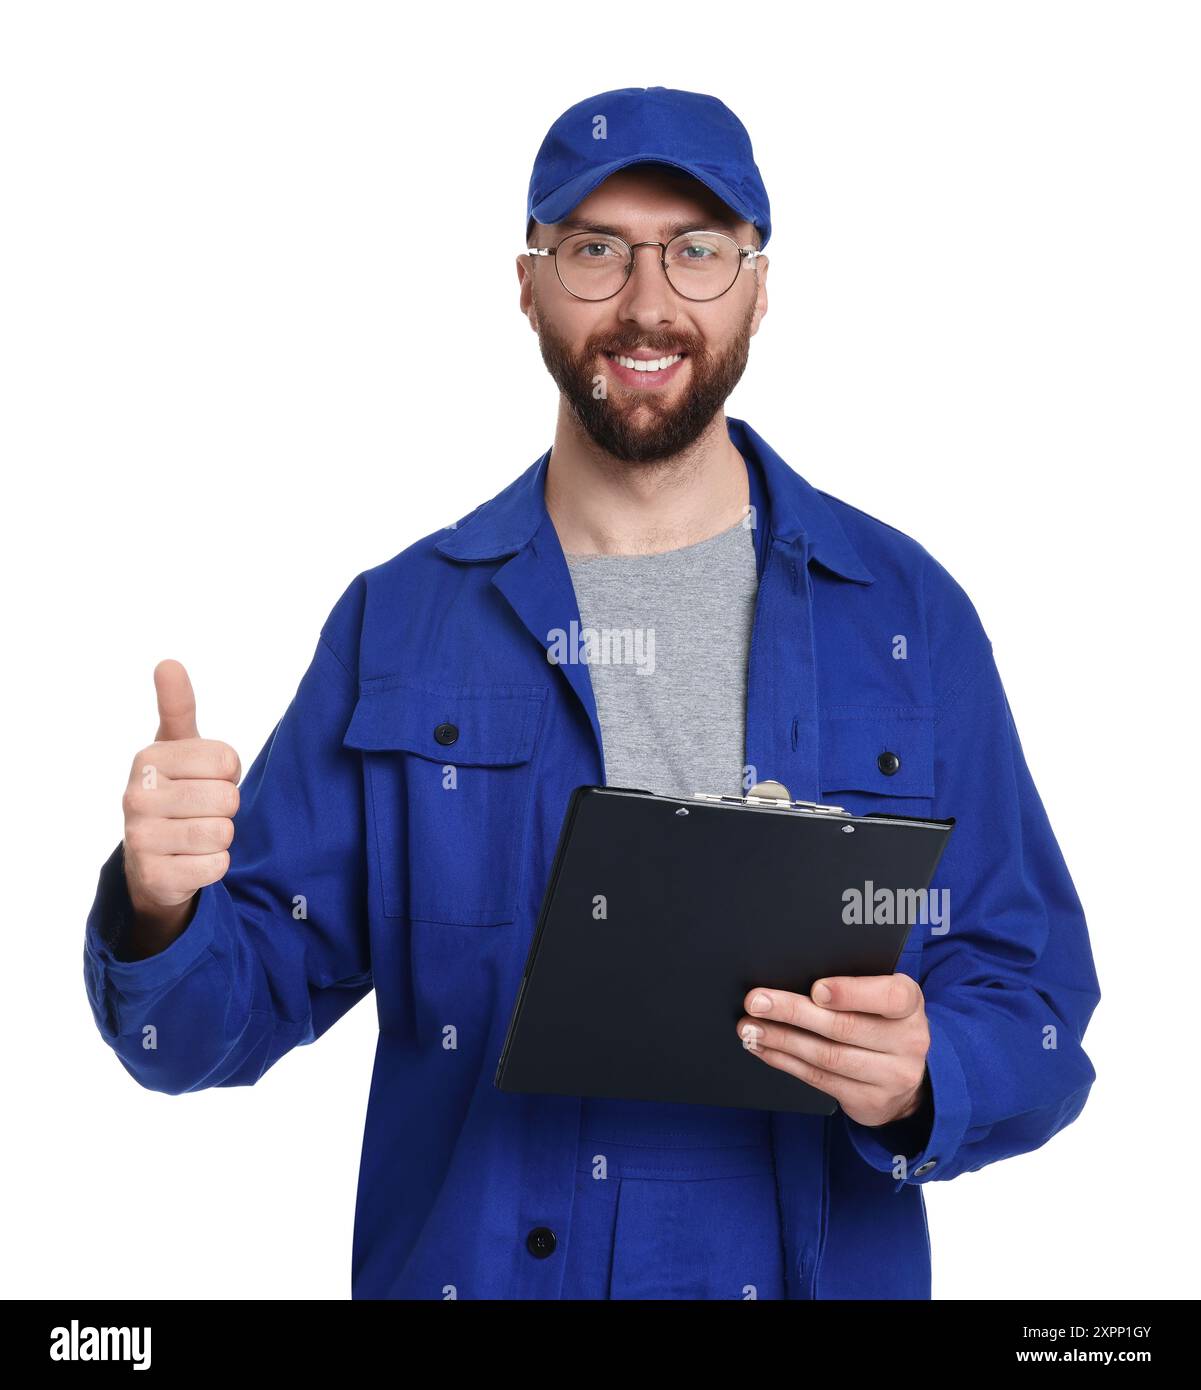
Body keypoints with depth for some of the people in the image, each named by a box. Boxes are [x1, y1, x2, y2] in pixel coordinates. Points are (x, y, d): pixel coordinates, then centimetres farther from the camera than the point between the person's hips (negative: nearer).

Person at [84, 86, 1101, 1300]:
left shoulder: (905, 615, -4)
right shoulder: (396, 621, -3)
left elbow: (1035, 995, -3)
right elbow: (220, 1016, -2)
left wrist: (923, 1076, -23)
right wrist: (162, 913, -24)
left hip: (811, 1267, 0)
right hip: (459, 1261, 1)